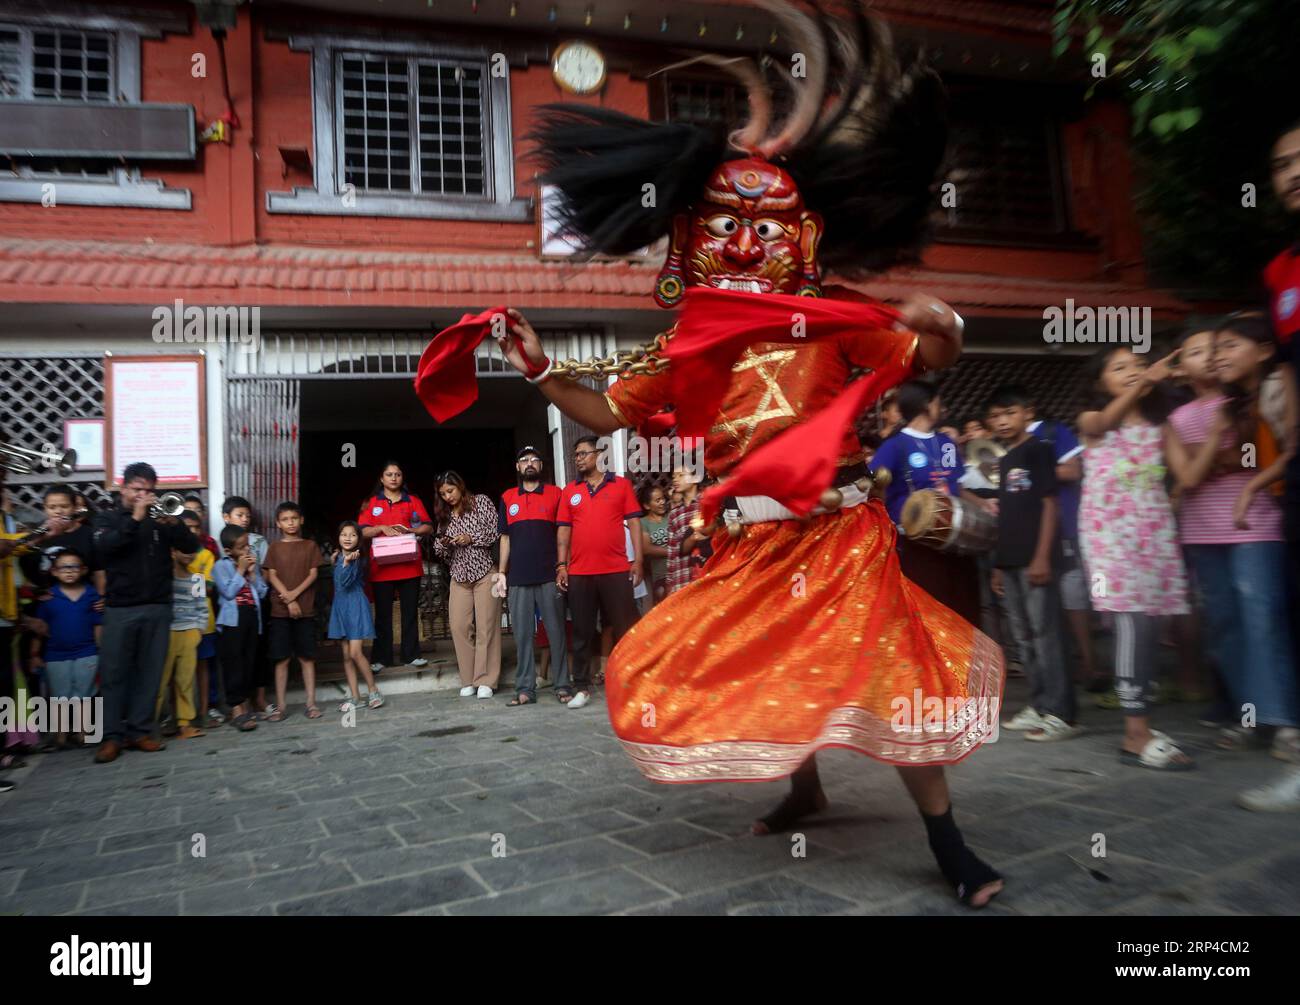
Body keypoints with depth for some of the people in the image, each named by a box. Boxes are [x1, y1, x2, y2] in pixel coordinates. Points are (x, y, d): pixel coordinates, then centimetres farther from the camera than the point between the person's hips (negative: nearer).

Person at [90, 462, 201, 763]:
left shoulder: (159, 519, 10)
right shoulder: (107, 518, 7)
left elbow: (191, 547, 0)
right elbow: (103, 547, -13)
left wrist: (174, 523, -19)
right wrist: (135, 519, -21)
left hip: (158, 608, 2)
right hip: (120, 609, -1)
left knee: (150, 671, 4)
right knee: (113, 672, -1)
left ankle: (139, 731, 11)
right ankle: (112, 735, 5)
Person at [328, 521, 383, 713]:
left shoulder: (357, 558, -8)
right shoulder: (338, 557, 12)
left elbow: (346, 582, -22)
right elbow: (338, 583, 14)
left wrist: (347, 562, -32)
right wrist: (335, 561, 8)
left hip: (356, 607, -7)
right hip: (340, 607, 7)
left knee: (355, 653, -12)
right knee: (346, 655, 5)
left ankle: (373, 690, 2)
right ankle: (355, 697, 10)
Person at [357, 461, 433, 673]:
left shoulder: (413, 500, 10)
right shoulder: (372, 503, 9)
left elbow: (428, 528, 5)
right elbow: (362, 532, 3)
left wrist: (409, 530, -12)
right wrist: (382, 528, -14)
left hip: (410, 565, 1)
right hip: (382, 566, -1)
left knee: (410, 611, 5)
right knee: (383, 613, 4)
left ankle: (411, 655, 11)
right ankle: (380, 658, 10)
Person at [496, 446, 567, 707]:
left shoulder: (555, 494, 6)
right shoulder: (507, 498, 13)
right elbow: (505, 538, 15)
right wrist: (502, 572, 9)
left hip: (549, 576, -2)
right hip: (518, 578, 2)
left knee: (556, 633, 1)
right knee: (522, 635, 4)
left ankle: (563, 685, 8)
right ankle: (525, 689, 9)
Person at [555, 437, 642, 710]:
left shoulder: (621, 485, 5)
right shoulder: (569, 491, 11)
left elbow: (634, 522, 3)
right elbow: (564, 529, 10)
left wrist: (637, 560, -4)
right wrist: (561, 565, 2)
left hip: (616, 570, -2)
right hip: (579, 572, 2)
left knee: (625, 628, 3)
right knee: (582, 632, 7)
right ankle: (582, 687, 14)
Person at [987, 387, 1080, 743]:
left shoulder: (1038, 450, -4)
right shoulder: (1004, 461, 17)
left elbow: (1049, 504, -10)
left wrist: (1042, 556, -16)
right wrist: (998, 563, 17)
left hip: (1035, 558, -8)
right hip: (1010, 560, 8)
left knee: (1045, 635, -7)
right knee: (1024, 638, 11)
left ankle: (1060, 714, -3)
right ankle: (1038, 706, 20)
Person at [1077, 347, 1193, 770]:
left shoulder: (1158, 425, 15)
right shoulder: (1091, 422, 3)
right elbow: (1107, 420, -22)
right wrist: (1144, 383, -38)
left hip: (1155, 531, 5)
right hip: (1110, 531, -4)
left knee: (1148, 627, 2)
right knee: (1133, 624, -15)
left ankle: (1139, 727, 11)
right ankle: (1137, 735, -13)